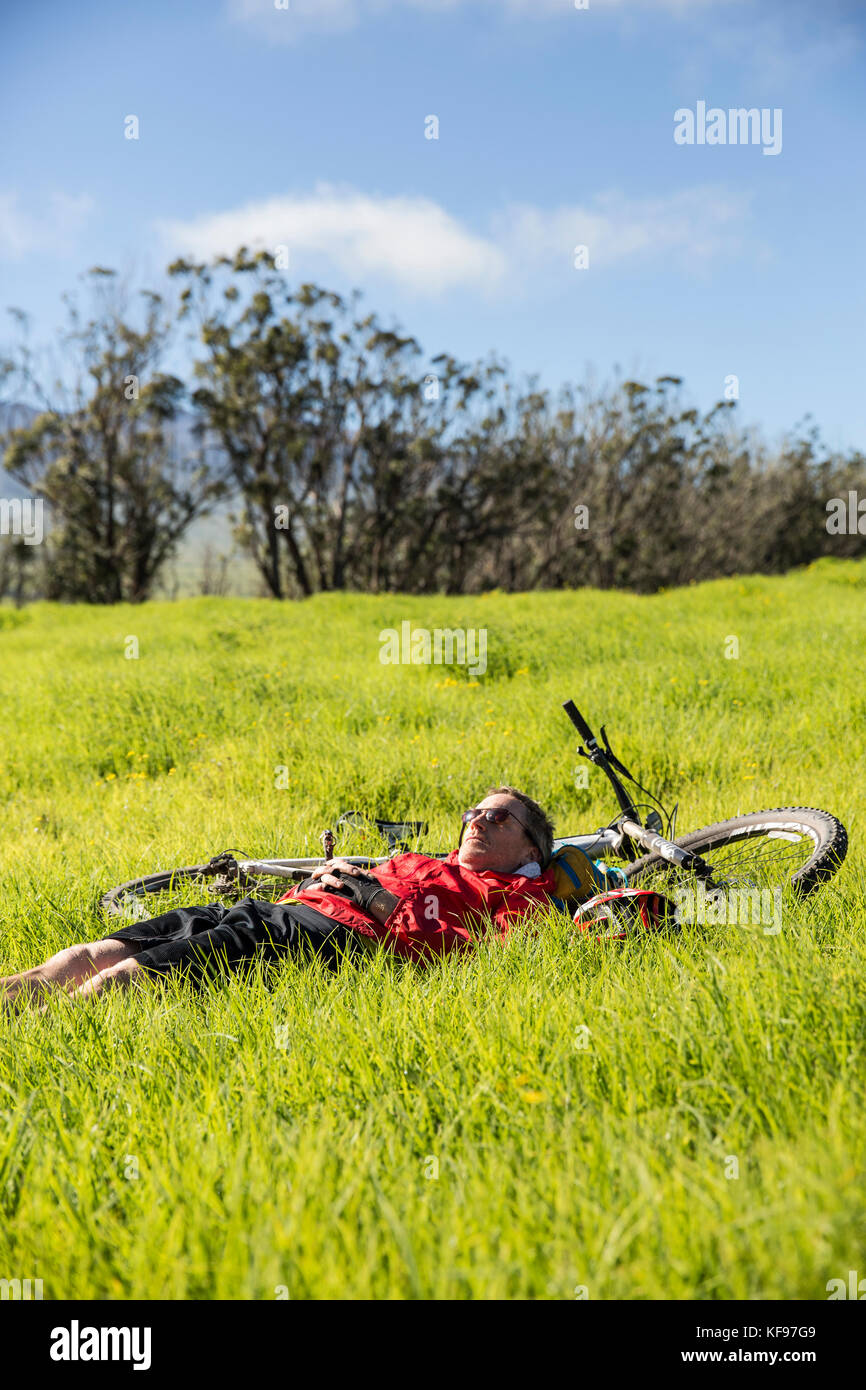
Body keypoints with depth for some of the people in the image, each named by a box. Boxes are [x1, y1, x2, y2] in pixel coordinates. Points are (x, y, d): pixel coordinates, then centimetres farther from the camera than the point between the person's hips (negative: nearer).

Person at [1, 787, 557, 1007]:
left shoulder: (518, 895, 15)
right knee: (92, 955, -13)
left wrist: (381, 901, -6)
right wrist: (328, 876, 13)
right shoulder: (420, 865, 37)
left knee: (126, 975, -26)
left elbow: (487, 957, -6)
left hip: (332, 935, -7)